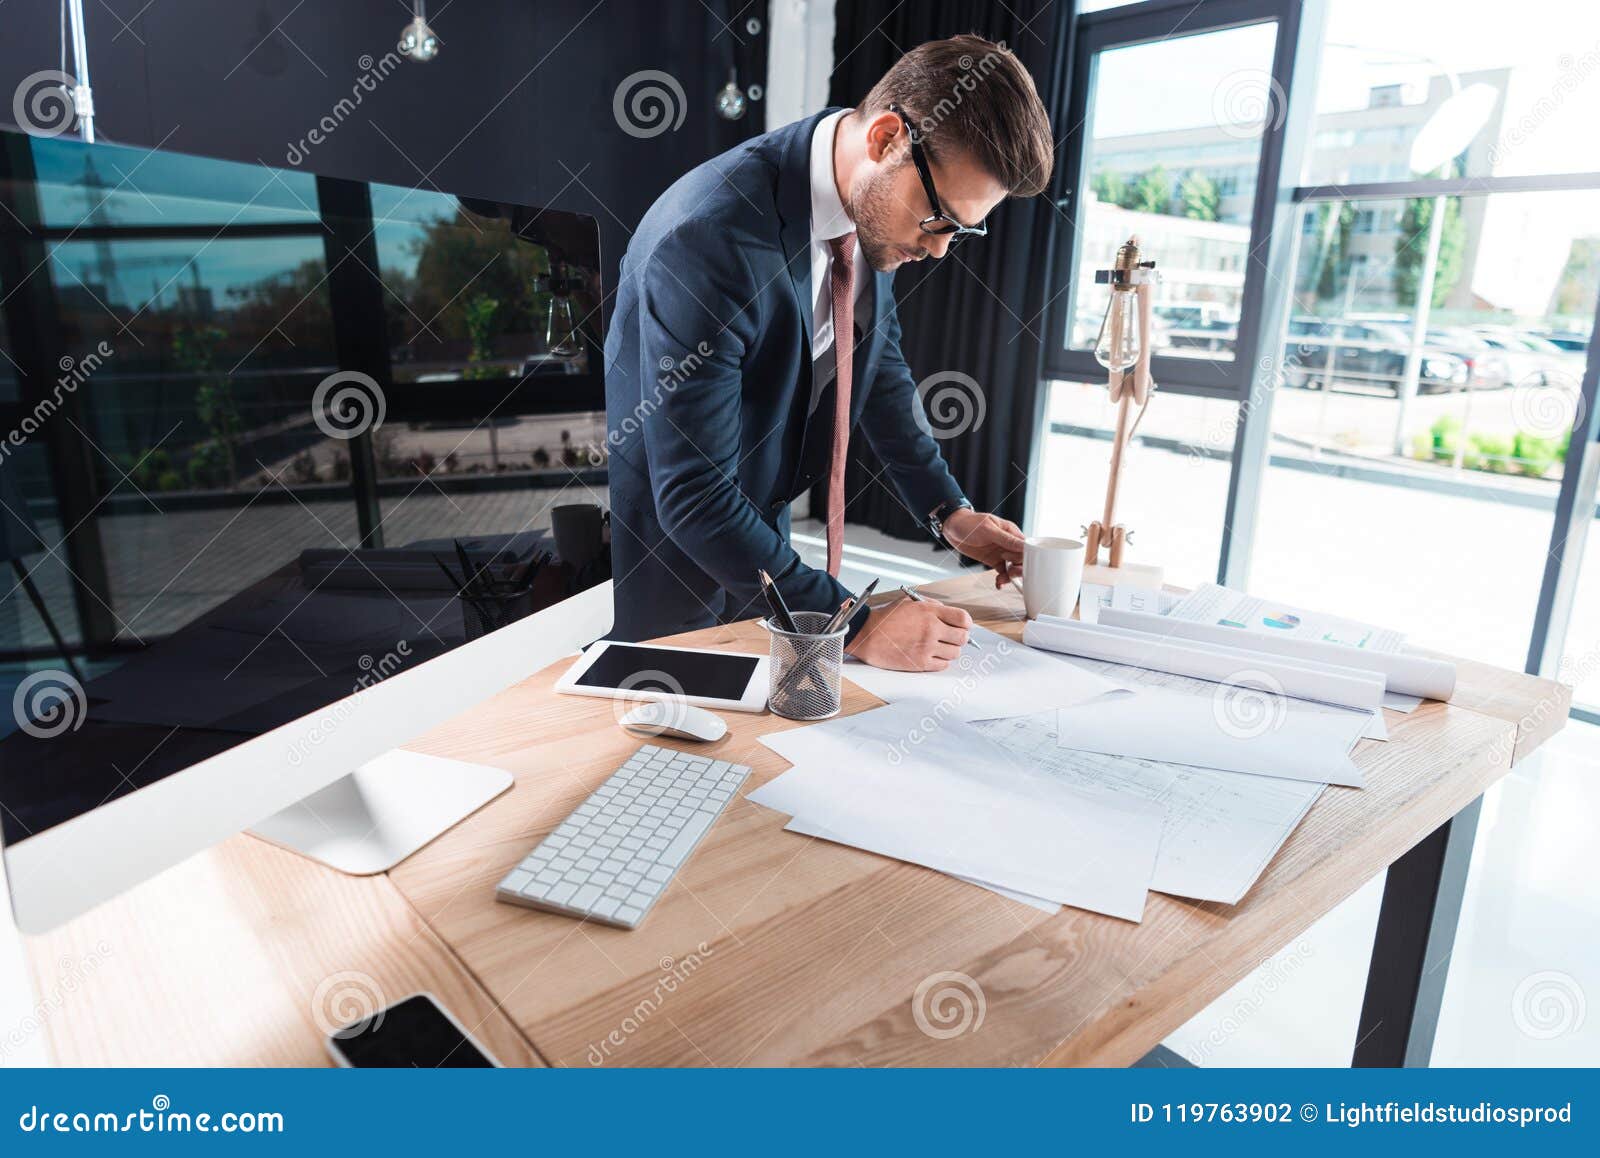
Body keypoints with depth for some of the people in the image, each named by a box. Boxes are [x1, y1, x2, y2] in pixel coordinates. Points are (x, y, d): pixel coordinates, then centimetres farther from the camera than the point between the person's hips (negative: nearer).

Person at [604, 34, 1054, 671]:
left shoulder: (877, 207, -9)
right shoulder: (709, 236, -32)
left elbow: (880, 359, 9)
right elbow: (692, 498, -32)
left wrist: (948, 511, 3)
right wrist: (855, 627, -32)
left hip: (760, 521, 7)